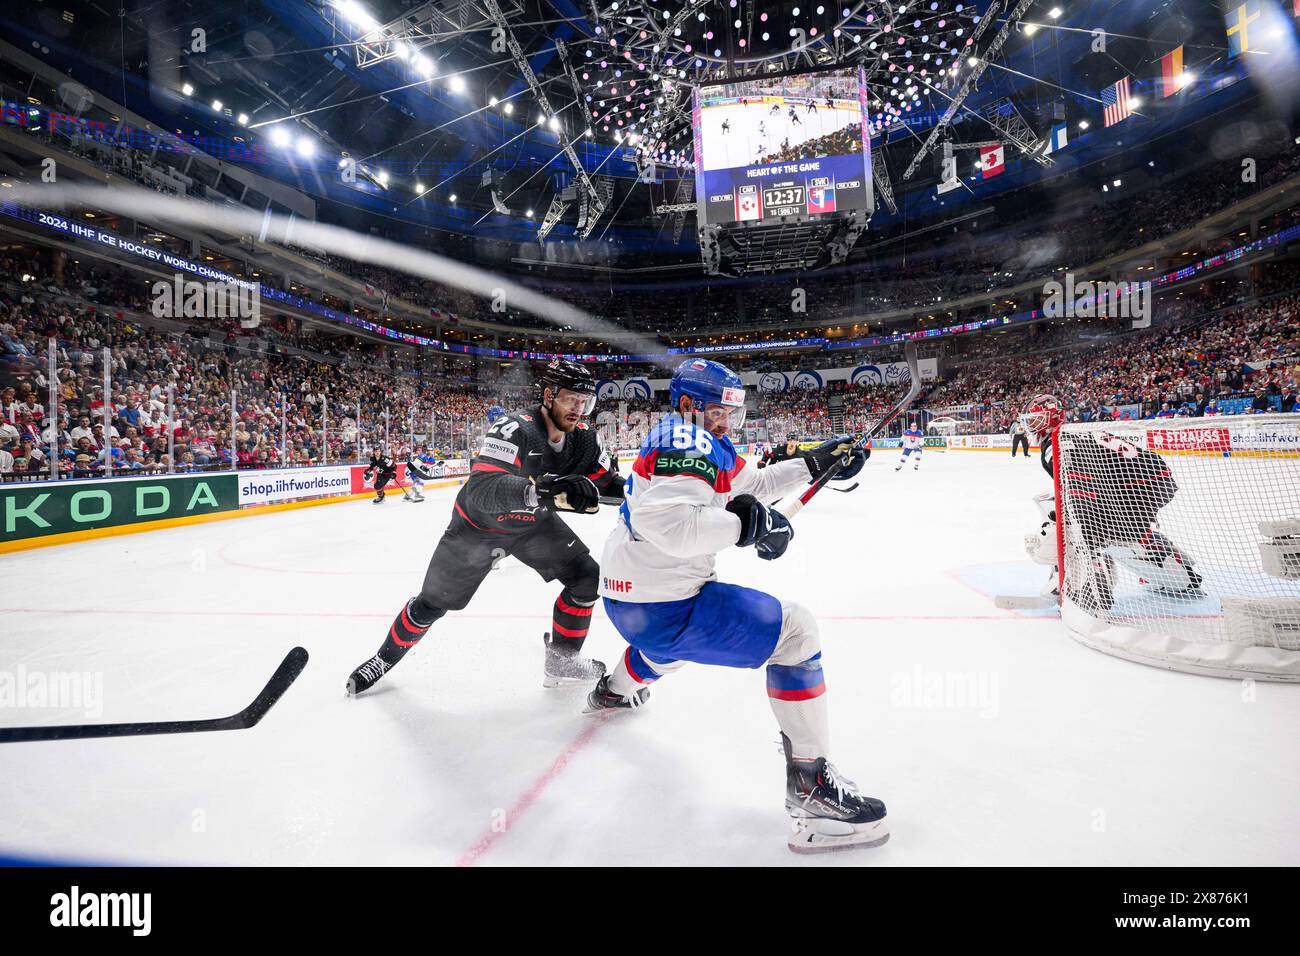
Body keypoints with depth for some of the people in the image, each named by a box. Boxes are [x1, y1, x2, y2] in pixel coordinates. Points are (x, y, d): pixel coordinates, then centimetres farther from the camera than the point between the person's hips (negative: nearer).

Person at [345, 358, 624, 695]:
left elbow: (608, 481, -6)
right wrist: (541, 489, -65)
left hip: (534, 523, 5)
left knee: (587, 578, -7)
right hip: (479, 524, -5)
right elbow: (480, 489, -49)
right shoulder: (514, 430, -36)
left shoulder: (584, 439, -15)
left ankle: (562, 660, 10)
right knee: (433, 602, 5)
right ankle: (386, 657, 33)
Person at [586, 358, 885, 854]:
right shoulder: (691, 443, -18)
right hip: (662, 607, -10)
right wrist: (747, 523, -26)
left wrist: (817, 462, 18)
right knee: (795, 632, -9)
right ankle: (810, 790, -6)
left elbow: (751, 485, 23)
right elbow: (664, 520, -35)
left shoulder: (697, 441, 14)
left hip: (626, 596, 10)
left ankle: (613, 691, 66)